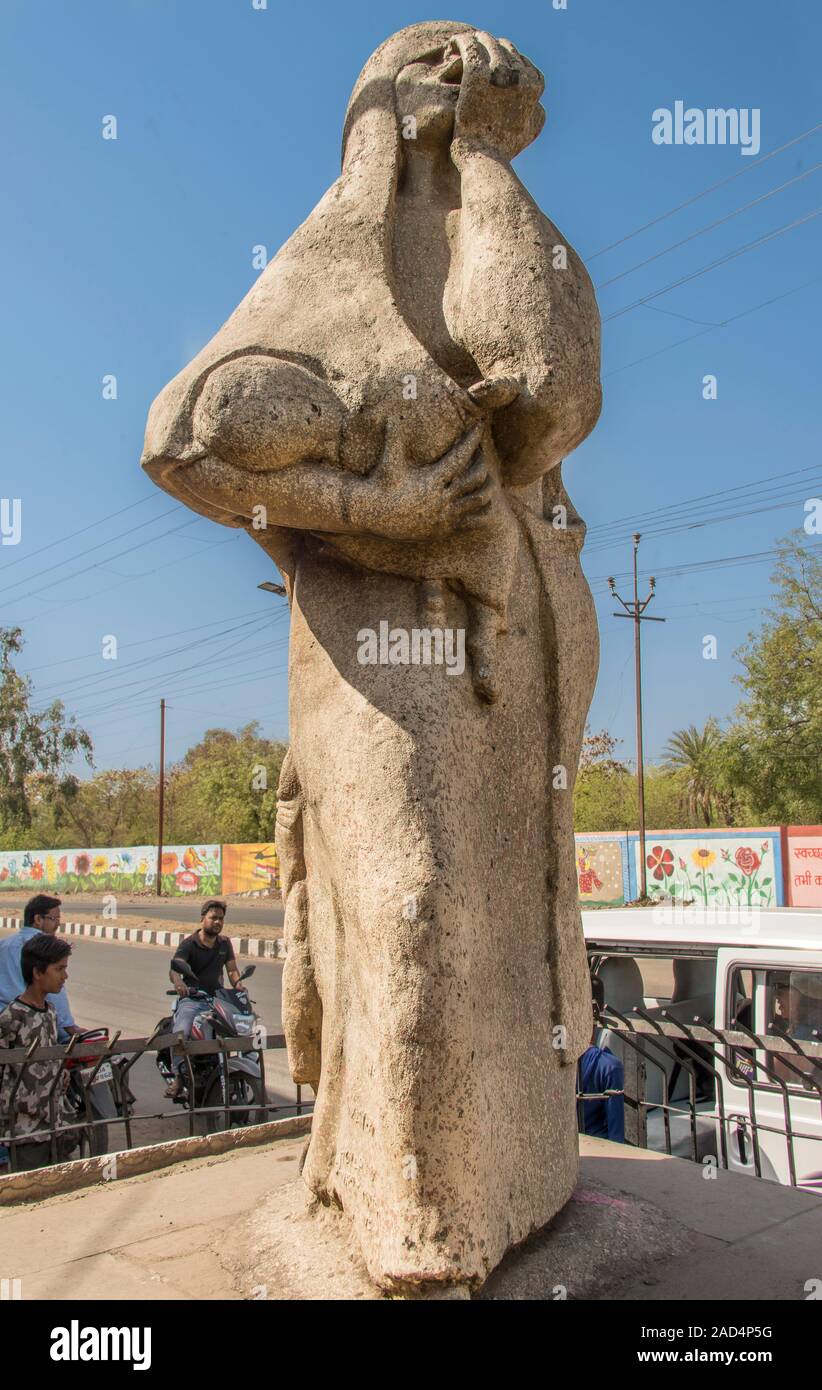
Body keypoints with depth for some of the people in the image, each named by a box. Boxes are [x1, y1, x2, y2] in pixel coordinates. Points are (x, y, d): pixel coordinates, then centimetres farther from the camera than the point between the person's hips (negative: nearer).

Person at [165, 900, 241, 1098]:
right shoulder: (189, 944, -2)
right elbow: (174, 967, -18)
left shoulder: (224, 943, 15)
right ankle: (179, 1075, -13)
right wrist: (178, 981, -42)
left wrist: (239, 989, -10)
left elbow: (232, 970, 12)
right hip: (191, 1000, -4)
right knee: (181, 1033, -31)